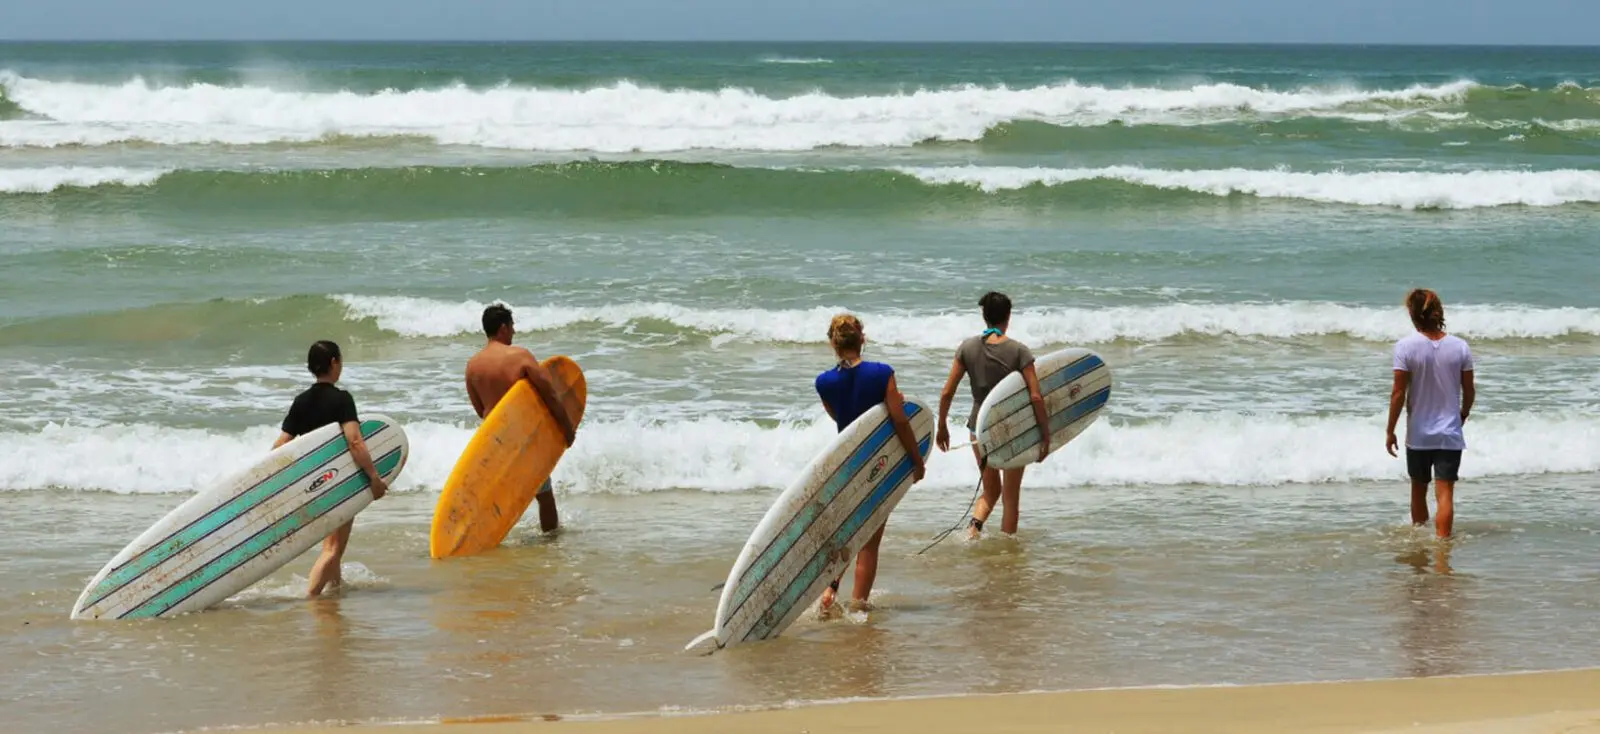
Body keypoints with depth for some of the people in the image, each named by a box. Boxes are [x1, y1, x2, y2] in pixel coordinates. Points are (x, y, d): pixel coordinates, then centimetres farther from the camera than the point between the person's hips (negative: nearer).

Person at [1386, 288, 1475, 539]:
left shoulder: (1405, 347, -12)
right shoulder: (1460, 347, -6)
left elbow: (1398, 393, -11)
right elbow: (1469, 391, 2)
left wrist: (1390, 431, -1)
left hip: (1418, 434, 0)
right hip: (1450, 434, 0)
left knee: (1419, 490, 19)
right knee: (1445, 493, -2)